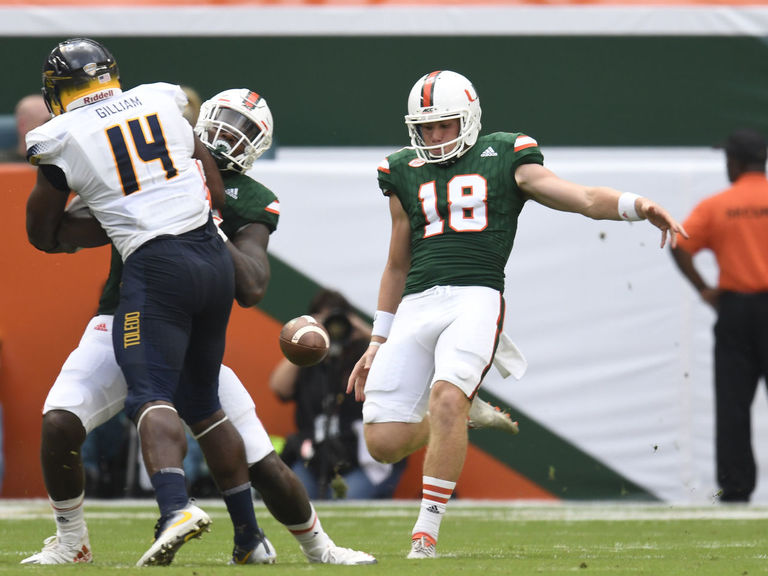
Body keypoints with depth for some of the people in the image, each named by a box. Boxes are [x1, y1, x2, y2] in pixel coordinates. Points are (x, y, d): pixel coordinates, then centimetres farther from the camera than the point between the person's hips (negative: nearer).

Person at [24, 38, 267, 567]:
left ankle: (177, 506, -40)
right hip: (214, 256, 6)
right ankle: (251, 538, 20)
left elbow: (44, 236, 13)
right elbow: (217, 193, 20)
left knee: (152, 398, -14)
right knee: (204, 403, 17)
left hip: (156, 266, -6)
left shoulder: (63, 139, 2)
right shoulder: (162, 102, 13)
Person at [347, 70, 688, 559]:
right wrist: (378, 344, 27)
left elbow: (582, 198, 0)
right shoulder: (406, 174, 21)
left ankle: (426, 535, -19)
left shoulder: (504, 160, 10)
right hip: (416, 306, 4)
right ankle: (463, 415, 27)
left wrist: (636, 205, -20)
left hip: (475, 297, -4)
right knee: (385, 442, -6)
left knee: (446, 395, -29)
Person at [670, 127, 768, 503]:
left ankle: (735, 487, 2)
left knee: (732, 403, 4)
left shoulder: (715, 205, 2)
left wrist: (703, 289, 0)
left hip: (733, 307, 1)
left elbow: (679, 245, -6)